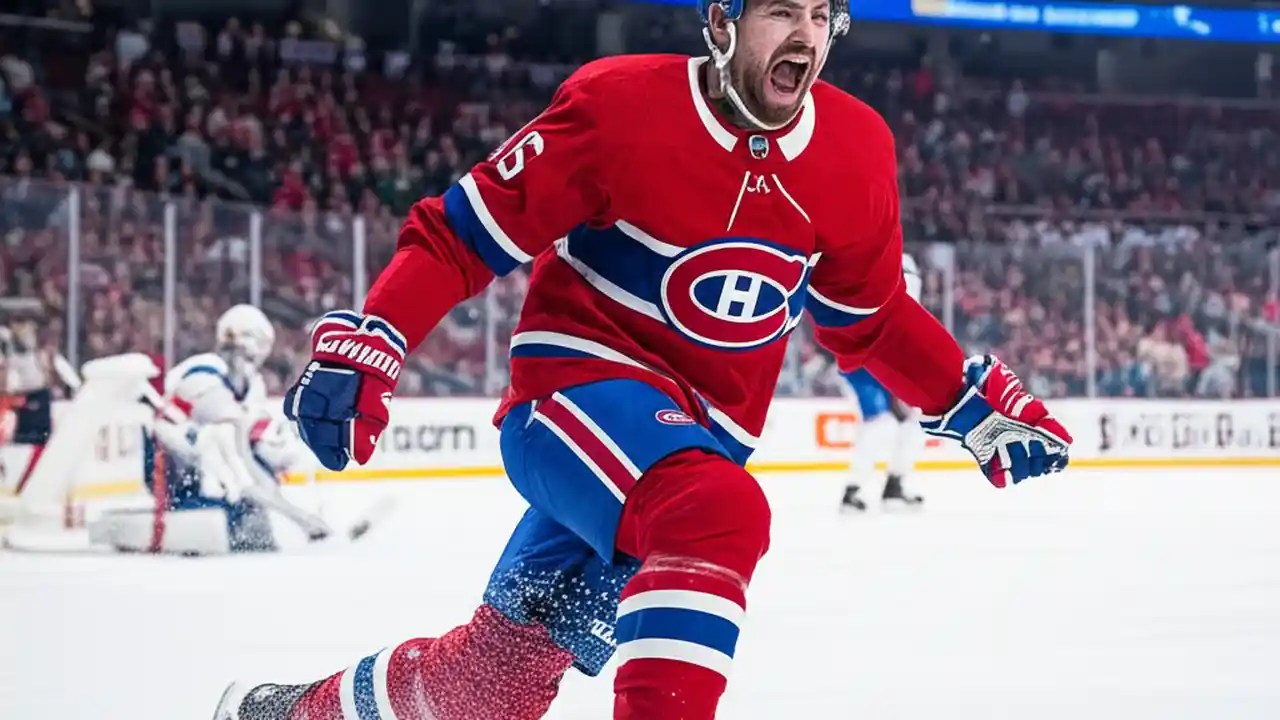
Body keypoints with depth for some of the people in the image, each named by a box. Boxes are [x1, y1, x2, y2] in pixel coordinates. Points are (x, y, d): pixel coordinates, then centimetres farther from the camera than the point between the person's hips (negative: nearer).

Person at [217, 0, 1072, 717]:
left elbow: (870, 317, 14)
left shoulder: (855, 154, -3)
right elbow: (465, 231, -12)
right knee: (720, 513, -36)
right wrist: (363, 348, -22)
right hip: (578, 386, -5)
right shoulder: (620, 106, -17)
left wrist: (979, 402, 9)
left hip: (698, 436, 5)